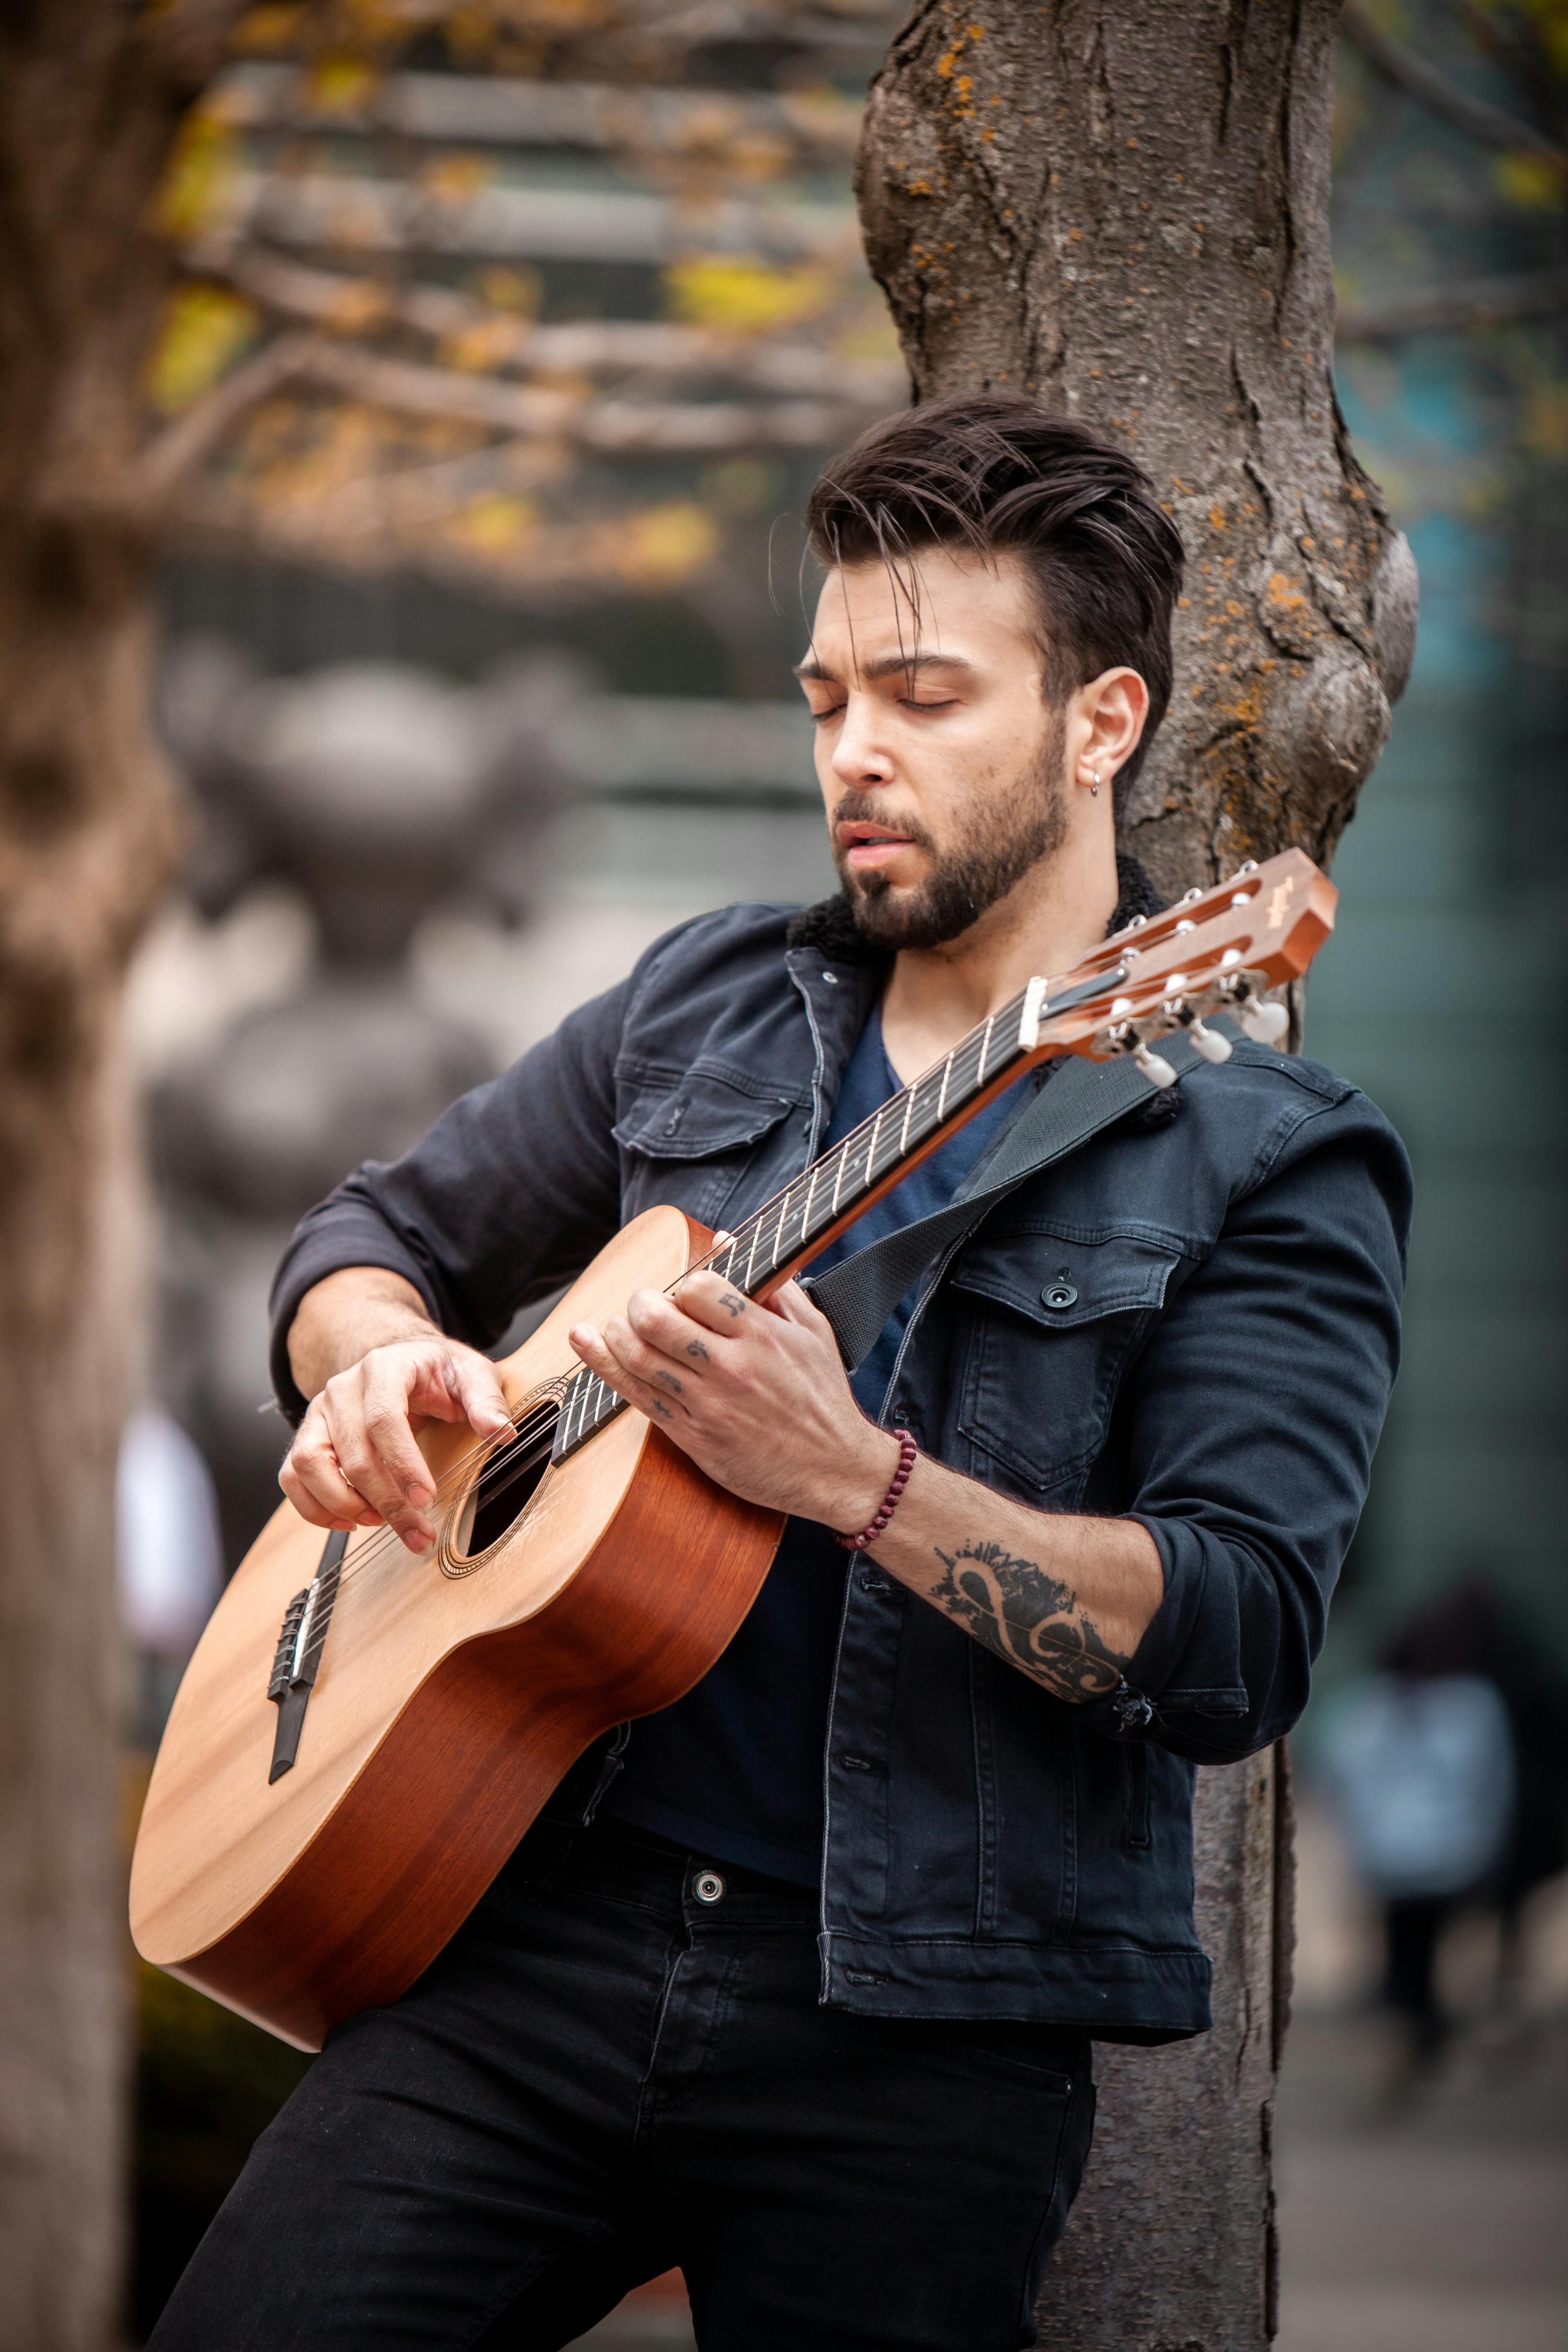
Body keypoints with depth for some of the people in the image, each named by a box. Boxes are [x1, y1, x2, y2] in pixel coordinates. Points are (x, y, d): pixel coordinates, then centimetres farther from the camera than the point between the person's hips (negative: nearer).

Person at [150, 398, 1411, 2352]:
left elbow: (1240, 1643, -13)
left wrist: (850, 1475, -23)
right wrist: (380, 1365, -1)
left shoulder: (1268, 1161, -2)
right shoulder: (711, 1004, 14)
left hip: (915, 2028, -3)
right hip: (548, 1920, 3)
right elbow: (376, 1234, 23)